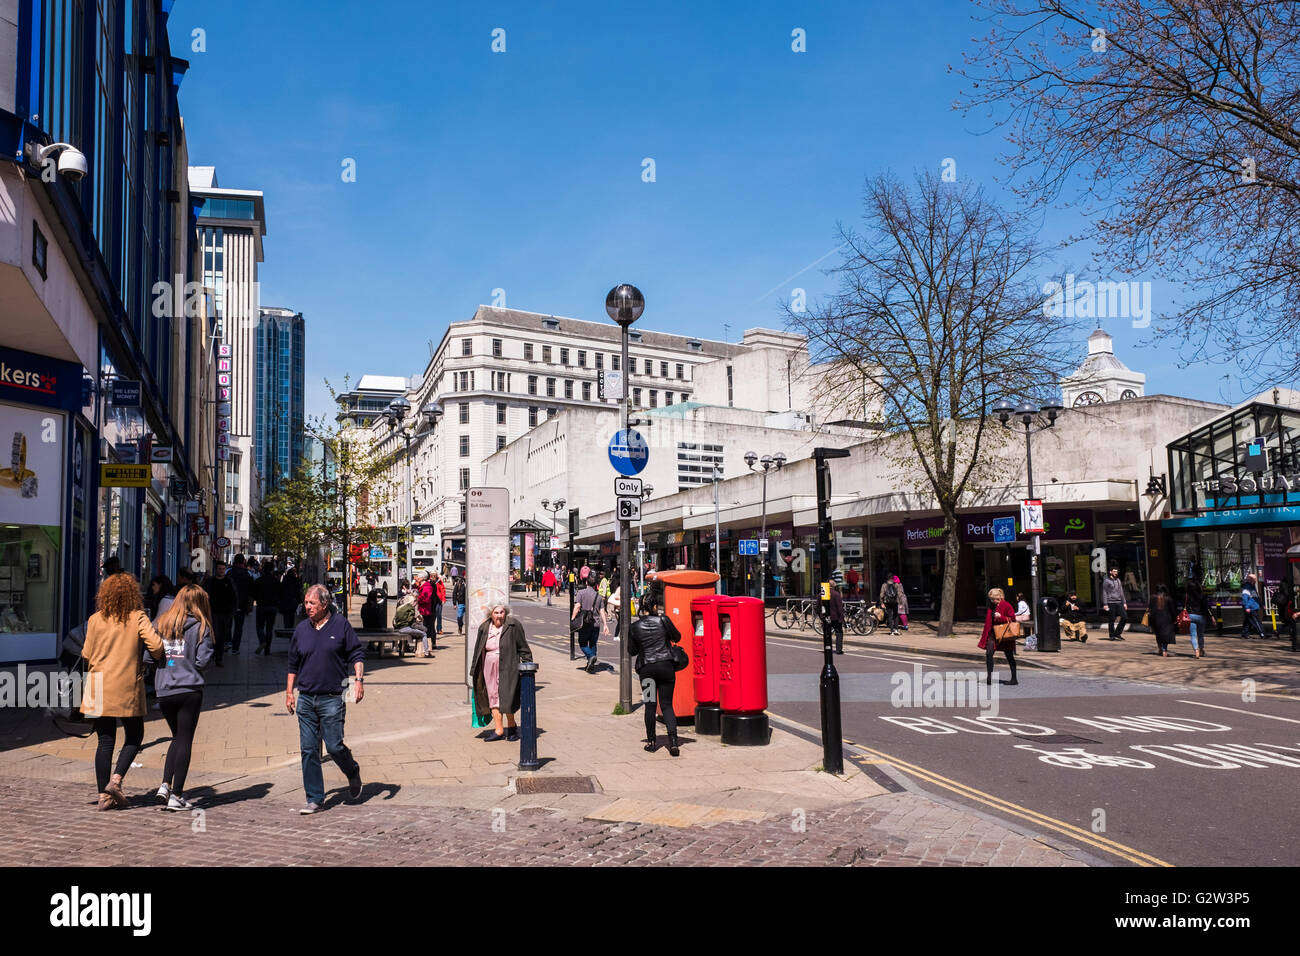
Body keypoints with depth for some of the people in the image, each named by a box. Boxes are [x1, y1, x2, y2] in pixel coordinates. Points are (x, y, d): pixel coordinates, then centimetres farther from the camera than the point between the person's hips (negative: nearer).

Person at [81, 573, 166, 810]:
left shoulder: (95, 619, 3)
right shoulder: (137, 617, -6)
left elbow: (87, 655, 8)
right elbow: (156, 645, -16)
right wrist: (160, 658, 4)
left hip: (100, 688, 3)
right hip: (127, 688, -3)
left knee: (105, 741, 8)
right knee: (134, 737, 13)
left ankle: (104, 795, 8)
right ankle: (116, 779, -4)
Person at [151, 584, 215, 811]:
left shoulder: (161, 624, 8)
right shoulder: (199, 626, -4)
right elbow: (203, 660, -9)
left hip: (163, 690, 5)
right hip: (189, 689, -4)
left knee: (177, 737, 20)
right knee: (185, 741, 2)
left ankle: (166, 784, 8)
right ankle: (176, 795, 3)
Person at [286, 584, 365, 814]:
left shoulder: (341, 625, -1)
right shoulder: (301, 630, 9)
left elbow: (357, 654, 1)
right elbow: (293, 664, 17)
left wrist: (359, 678, -11)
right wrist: (289, 692, 13)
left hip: (332, 698, -4)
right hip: (306, 699, 4)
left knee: (334, 746, -6)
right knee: (308, 750, 3)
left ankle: (353, 773, 25)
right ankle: (315, 799, 12)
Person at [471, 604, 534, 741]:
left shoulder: (513, 625, -6)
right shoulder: (484, 628, 7)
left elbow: (523, 647, -2)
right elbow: (478, 650, 14)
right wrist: (475, 671, 15)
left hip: (507, 668, -4)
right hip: (489, 669, 4)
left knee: (506, 698, -4)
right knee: (493, 698, 5)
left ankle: (511, 726, 15)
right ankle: (499, 730, 12)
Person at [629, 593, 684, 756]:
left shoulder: (634, 627, 0)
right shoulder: (663, 621, -3)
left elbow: (632, 651, 7)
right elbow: (677, 638, 10)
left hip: (646, 668, 0)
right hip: (665, 666, 0)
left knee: (650, 705, 13)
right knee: (667, 705, 3)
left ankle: (651, 741, 18)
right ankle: (673, 741, -8)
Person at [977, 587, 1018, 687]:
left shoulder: (1006, 605, -10)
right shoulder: (992, 606, 11)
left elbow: (1012, 619, -12)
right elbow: (988, 621, 19)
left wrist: (1000, 617, -23)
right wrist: (984, 632, 17)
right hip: (993, 634, 6)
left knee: (1009, 656, 4)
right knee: (988, 653, -7)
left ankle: (1014, 679, 13)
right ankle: (989, 677, -4)